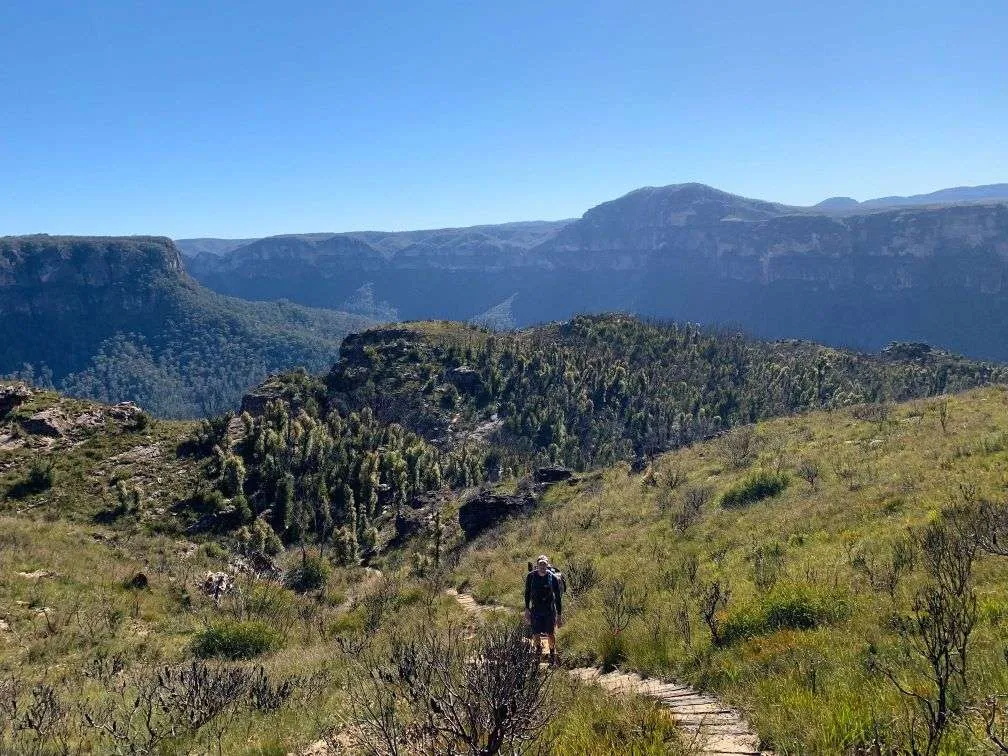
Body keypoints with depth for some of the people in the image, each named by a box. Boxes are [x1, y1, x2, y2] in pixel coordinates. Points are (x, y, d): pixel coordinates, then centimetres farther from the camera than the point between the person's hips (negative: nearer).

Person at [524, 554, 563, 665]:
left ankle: (553, 655, 26)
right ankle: (538, 648, 40)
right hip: (536, 609, 1)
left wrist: (559, 615, -5)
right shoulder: (531, 576, -8)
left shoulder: (553, 578, -11)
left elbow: (558, 597, -5)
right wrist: (527, 609, 1)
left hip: (550, 610, -1)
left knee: (551, 634, 4)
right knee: (536, 634, 9)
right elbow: (527, 593, 4)